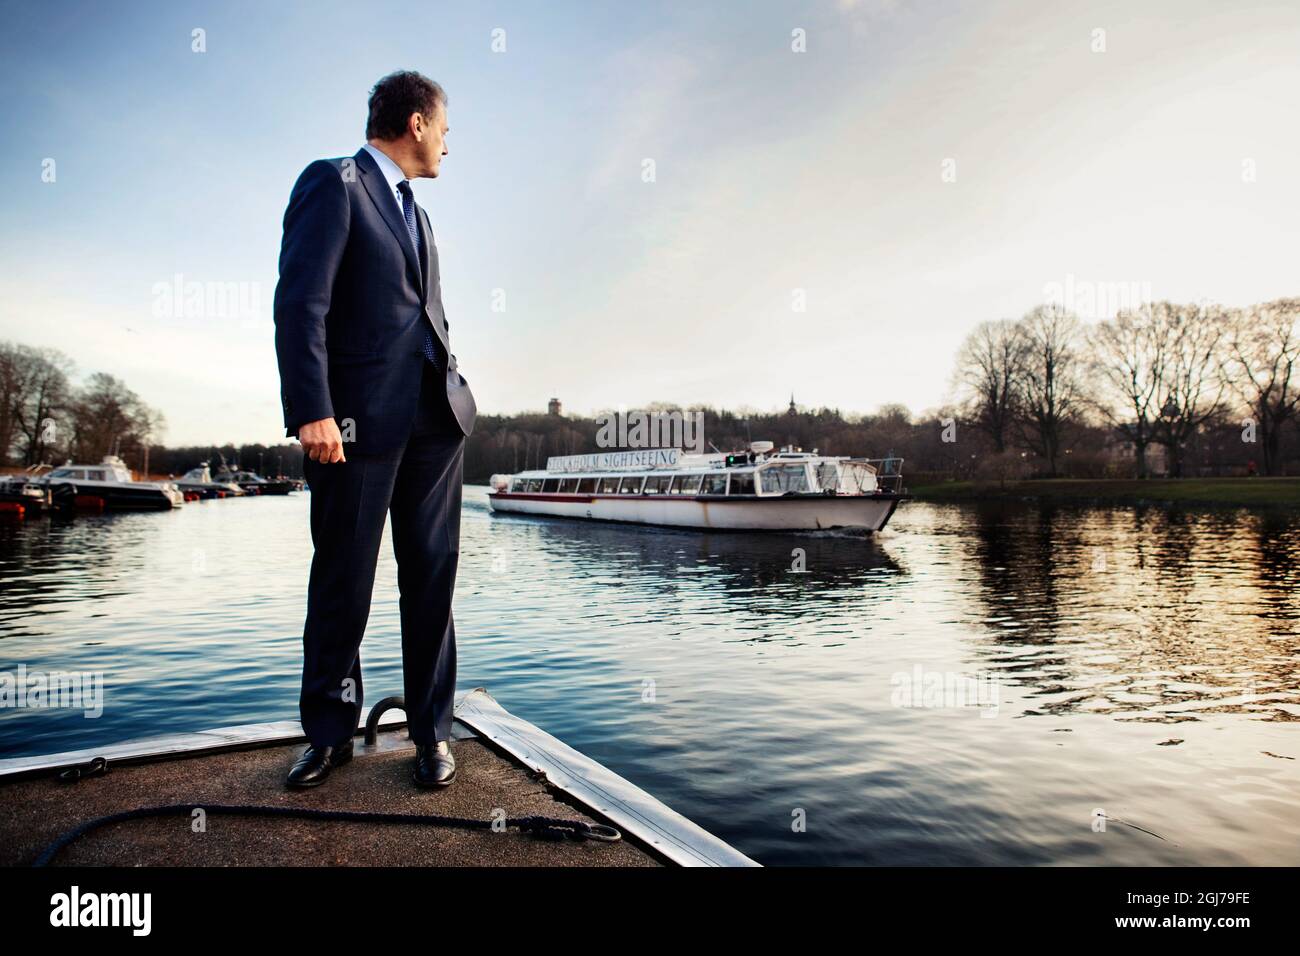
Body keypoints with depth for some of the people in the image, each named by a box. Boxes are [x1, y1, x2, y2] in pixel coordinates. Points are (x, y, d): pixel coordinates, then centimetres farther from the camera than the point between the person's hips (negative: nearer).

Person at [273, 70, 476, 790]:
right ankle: (329, 734, 19)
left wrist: (453, 391, 14)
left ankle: (431, 730, 17)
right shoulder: (333, 182, 0)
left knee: (433, 574, 7)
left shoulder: (413, 210, 24)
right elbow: (299, 302, -11)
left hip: (436, 414, 7)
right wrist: (312, 411, -19)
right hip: (359, 416, -7)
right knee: (343, 581, 3)